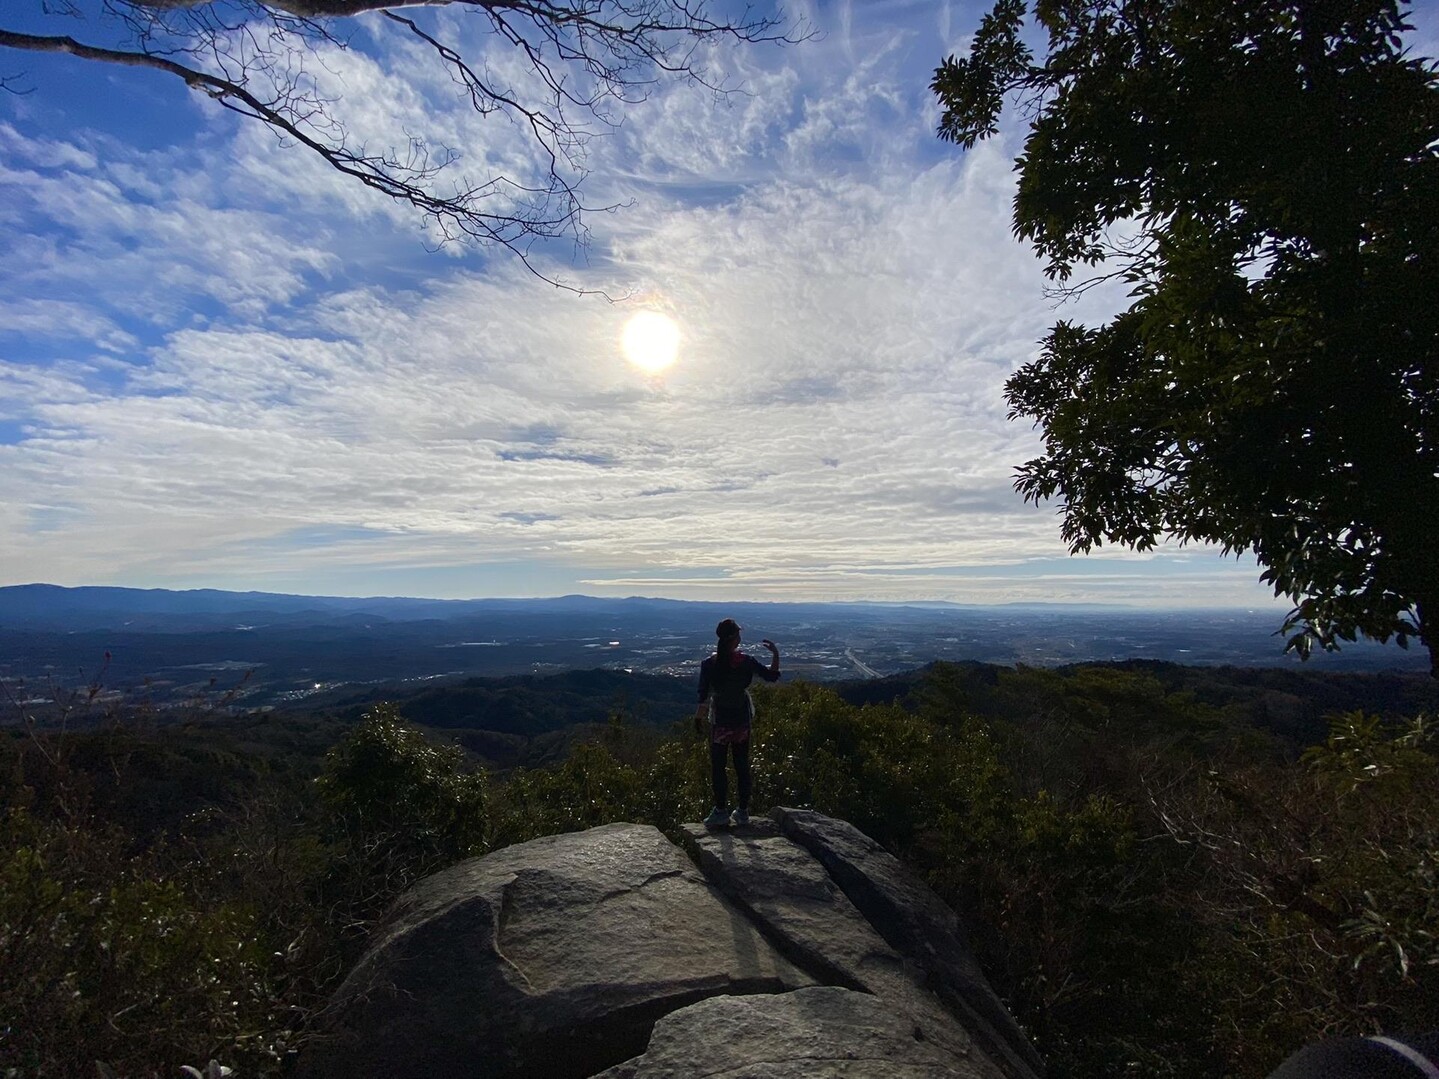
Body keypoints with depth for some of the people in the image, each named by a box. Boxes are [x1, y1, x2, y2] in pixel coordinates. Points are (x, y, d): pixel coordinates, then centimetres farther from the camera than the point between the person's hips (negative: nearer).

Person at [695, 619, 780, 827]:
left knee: (718, 766, 11)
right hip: (742, 720, 2)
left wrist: (698, 717, 2)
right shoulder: (746, 661, -11)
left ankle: (721, 811, 16)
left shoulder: (709, 664, -15)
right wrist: (775, 654, 5)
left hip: (720, 722, -2)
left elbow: (703, 697, -11)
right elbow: (772, 676, -1)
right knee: (742, 765, 14)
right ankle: (743, 812, 22)